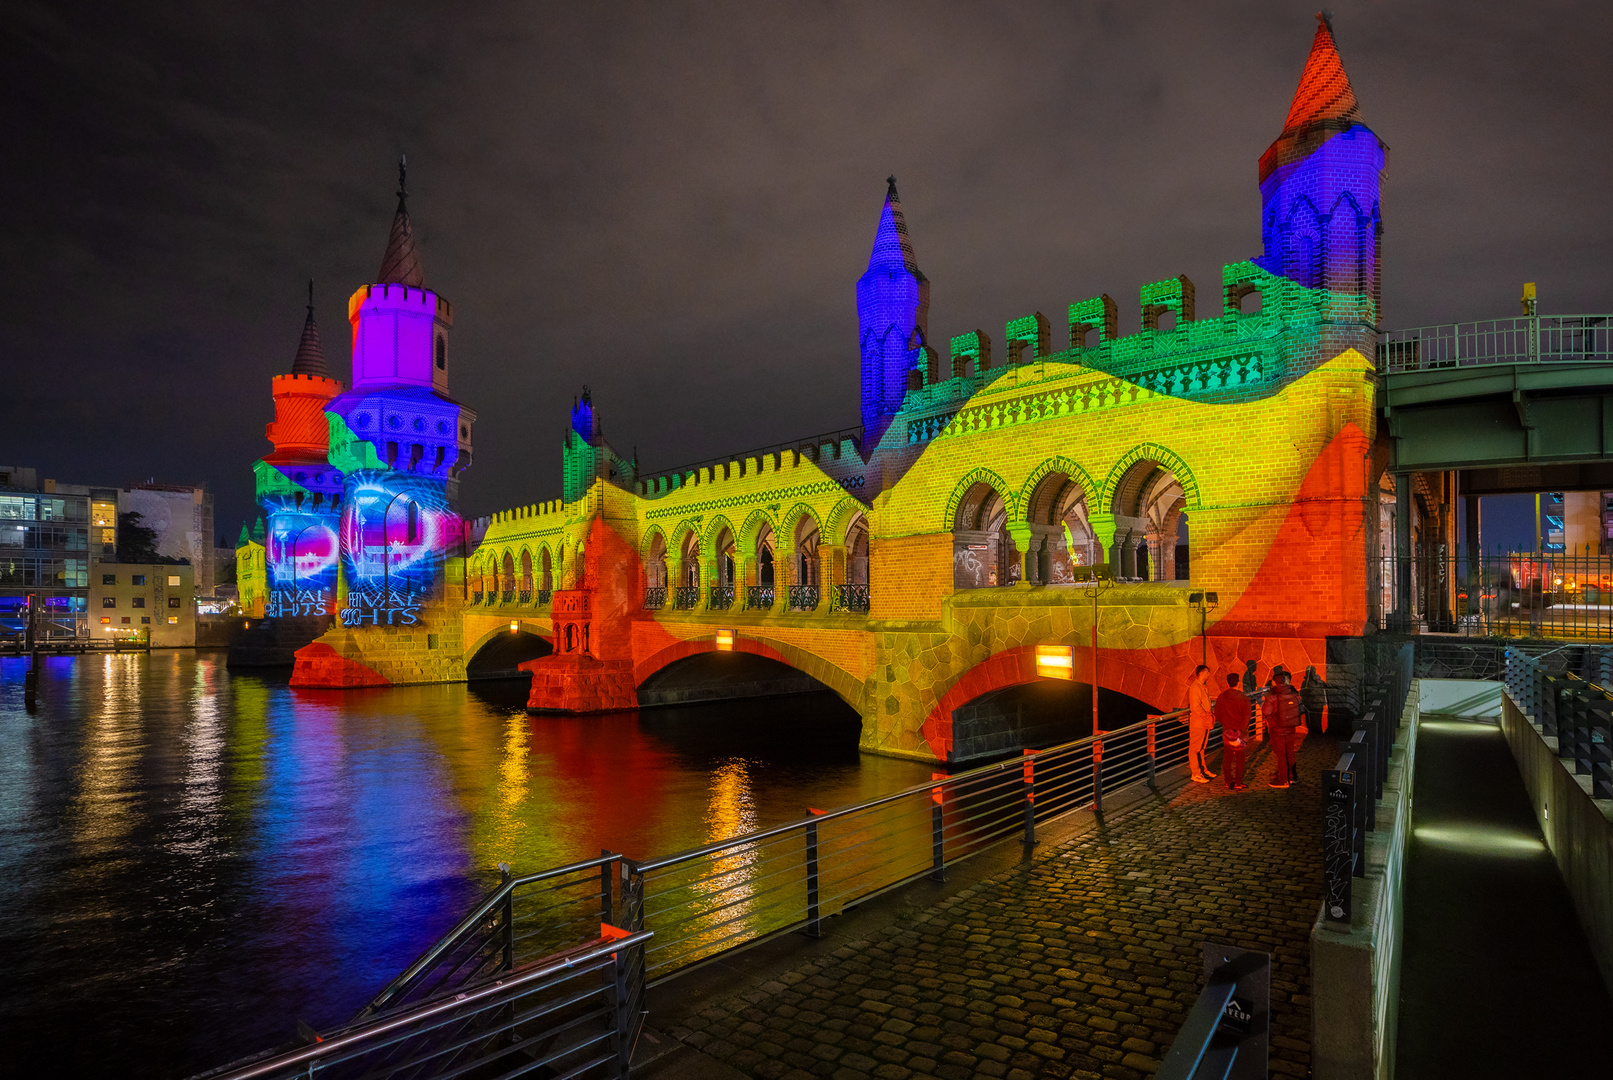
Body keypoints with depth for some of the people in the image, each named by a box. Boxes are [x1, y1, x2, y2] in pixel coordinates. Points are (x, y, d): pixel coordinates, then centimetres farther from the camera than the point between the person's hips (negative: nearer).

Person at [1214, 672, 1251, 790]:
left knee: (1227, 757, 11)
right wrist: (1241, 730, -8)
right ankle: (1238, 783, 10)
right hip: (1240, 731, -3)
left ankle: (1228, 782, 16)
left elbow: (1218, 715, 3)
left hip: (1226, 731, 3)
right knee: (1240, 758, 6)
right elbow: (1246, 716, -13)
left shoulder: (1221, 697, -3)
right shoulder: (1243, 698, -12)